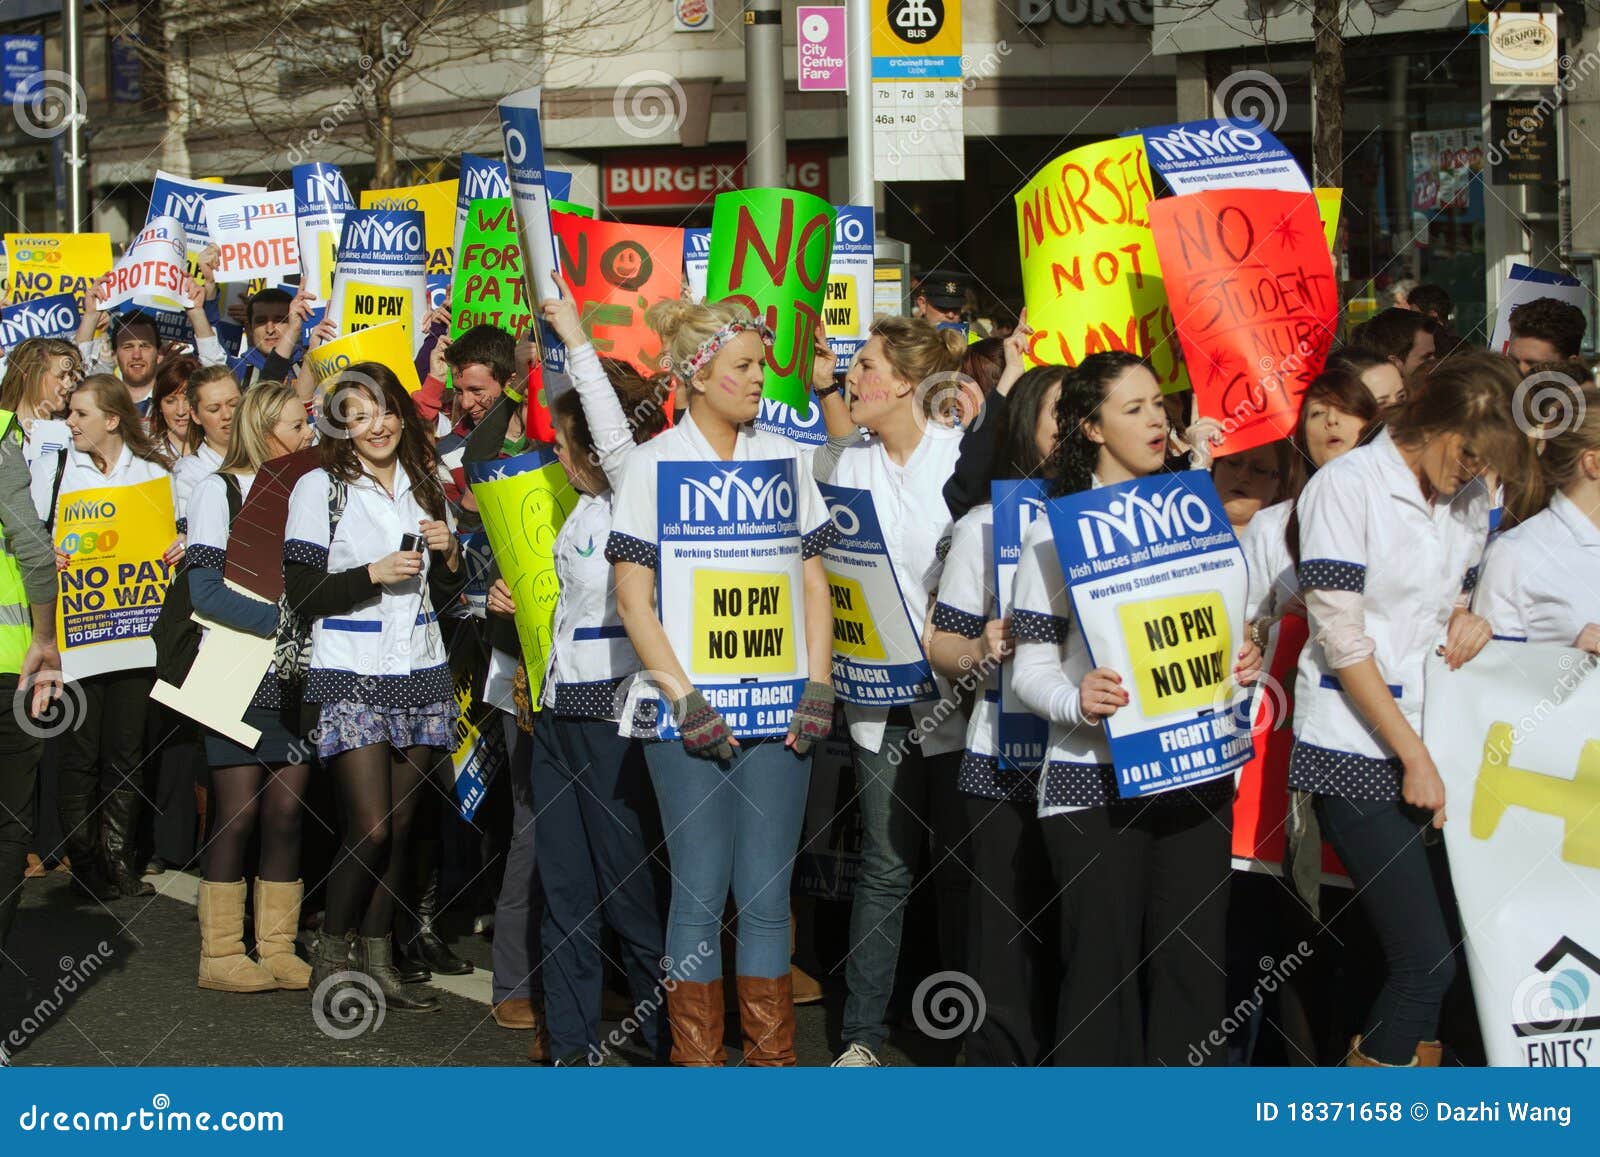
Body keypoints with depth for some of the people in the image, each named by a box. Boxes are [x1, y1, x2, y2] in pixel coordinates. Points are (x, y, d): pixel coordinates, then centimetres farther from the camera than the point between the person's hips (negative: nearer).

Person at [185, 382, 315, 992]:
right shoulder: (219, 490, -1)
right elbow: (206, 589, -12)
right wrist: (282, 620, -19)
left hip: (295, 673, 5)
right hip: (240, 676, -5)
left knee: (287, 812, 2)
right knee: (237, 813, -5)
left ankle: (277, 947, 9)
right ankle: (220, 954, 3)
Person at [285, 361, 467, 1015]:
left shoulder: (426, 486, 13)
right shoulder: (320, 487, -2)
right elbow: (302, 595, -7)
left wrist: (449, 556, -2)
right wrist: (374, 574, -17)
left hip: (419, 676, 5)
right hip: (351, 679, -5)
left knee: (401, 826, 3)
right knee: (370, 828, -11)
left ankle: (375, 959, 13)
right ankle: (329, 956, 6)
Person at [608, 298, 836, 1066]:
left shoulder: (784, 459, 11)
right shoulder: (653, 463, -1)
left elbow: (814, 583, 13)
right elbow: (633, 601, -4)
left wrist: (819, 690, 1)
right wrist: (685, 699, -11)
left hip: (780, 708, 3)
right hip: (689, 712, -3)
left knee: (767, 893, 5)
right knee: (700, 893, 0)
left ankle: (771, 1057, 15)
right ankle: (697, 1061, 10)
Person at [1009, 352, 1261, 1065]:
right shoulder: (1055, 531, -1)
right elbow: (1031, 668, -4)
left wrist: (1243, 663, 1)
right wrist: (1077, 700, -24)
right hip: (1095, 783, -4)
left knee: (1193, 967, 4)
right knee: (1103, 970, -3)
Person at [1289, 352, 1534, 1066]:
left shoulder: (1470, 497, 10)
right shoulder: (1347, 485, -9)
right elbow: (1342, 641, -11)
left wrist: (1465, 616, 1)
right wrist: (1413, 757, -11)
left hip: (1434, 739, 6)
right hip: (1359, 751, -6)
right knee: (1426, 961, -11)